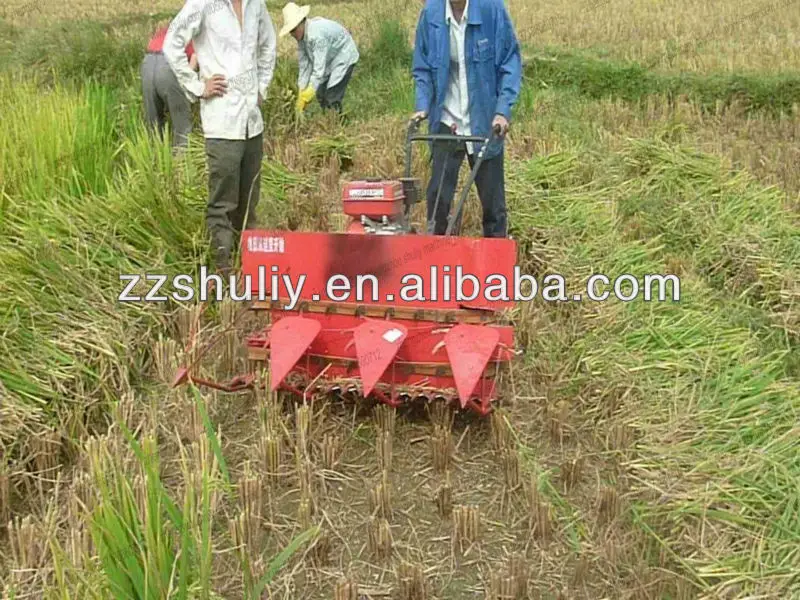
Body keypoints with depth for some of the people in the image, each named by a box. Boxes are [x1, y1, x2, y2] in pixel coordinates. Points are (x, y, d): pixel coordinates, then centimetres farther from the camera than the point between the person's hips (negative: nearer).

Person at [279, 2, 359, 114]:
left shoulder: (317, 35, -35)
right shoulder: (301, 36, -9)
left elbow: (319, 69, -35)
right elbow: (304, 65, -6)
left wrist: (308, 94, -33)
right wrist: (302, 92, -9)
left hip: (344, 58, -8)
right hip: (329, 60, 8)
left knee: (332, 98, -13)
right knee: (320, 94, 9)